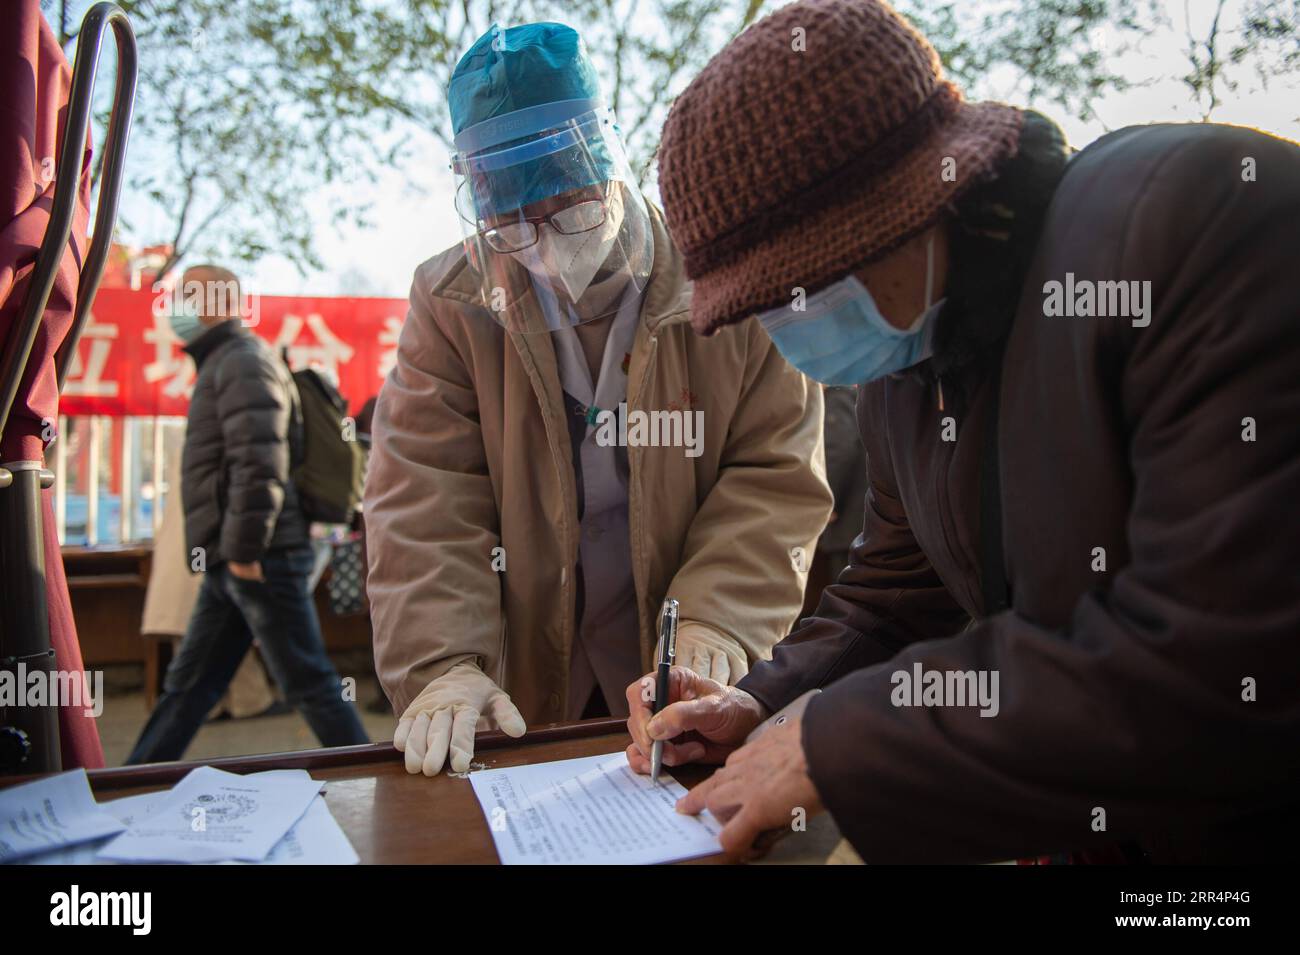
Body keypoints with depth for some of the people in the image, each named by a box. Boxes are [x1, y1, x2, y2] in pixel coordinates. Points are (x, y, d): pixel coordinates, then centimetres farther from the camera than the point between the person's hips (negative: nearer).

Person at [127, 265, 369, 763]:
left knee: (307, 680, -3)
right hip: (231, 562, 10)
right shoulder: (221, 363, 22)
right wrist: (230, 553, 19)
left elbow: (259, 463, -21)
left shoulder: (243, 360, -10)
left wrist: (245, 549, -21)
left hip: (260, 559, -10)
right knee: (188, 684, 15)